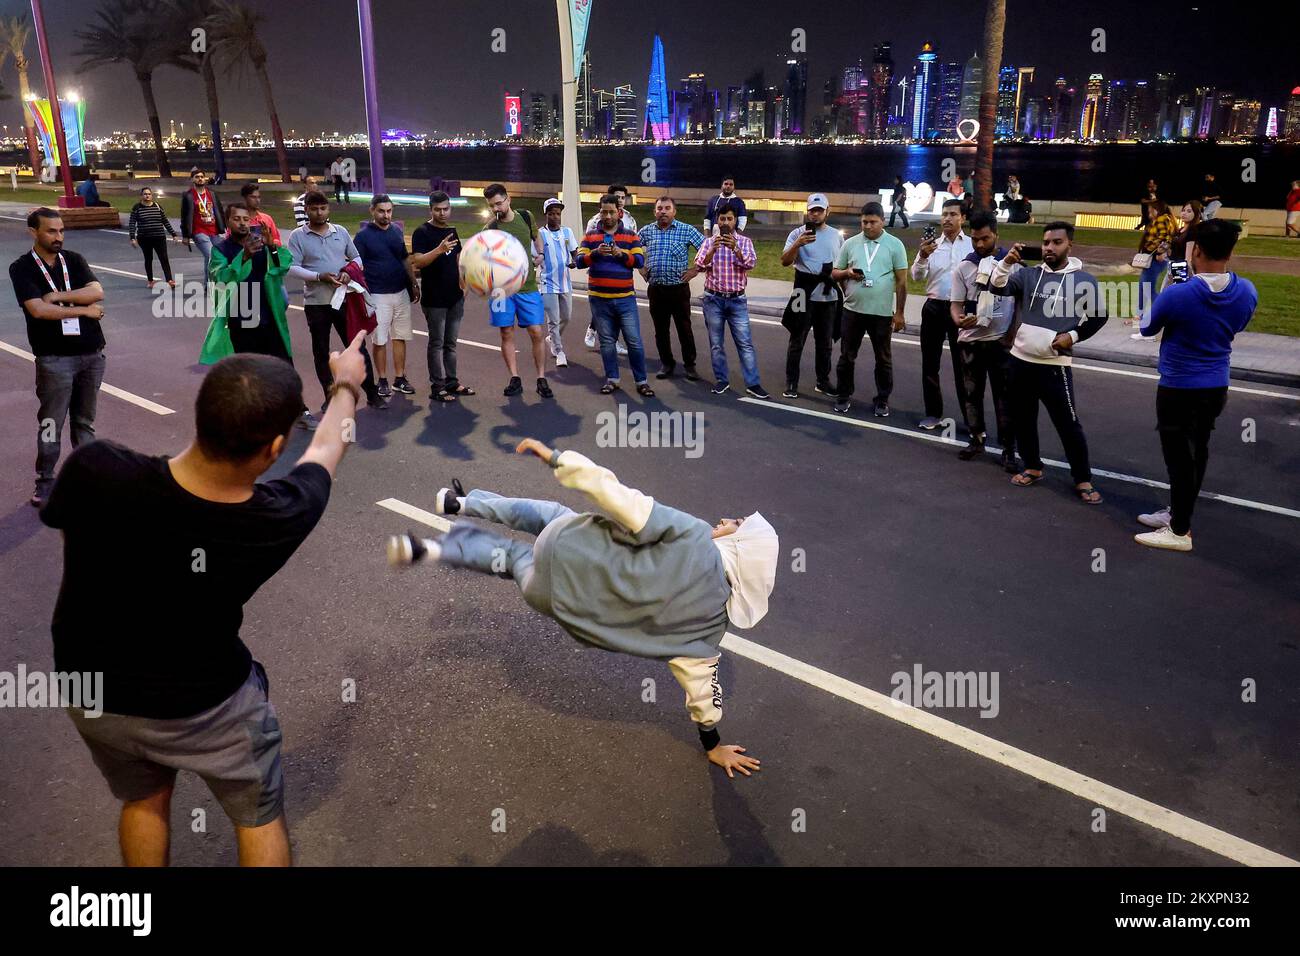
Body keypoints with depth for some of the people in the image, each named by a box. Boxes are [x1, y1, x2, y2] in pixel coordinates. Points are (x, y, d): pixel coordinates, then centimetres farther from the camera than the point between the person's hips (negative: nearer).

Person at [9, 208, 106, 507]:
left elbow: (97, 292, -6)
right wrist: (84, 310, -8)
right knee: (50, 424, 1)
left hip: (92, 353, 4)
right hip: (54, 358, -4)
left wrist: (58, 296, -14)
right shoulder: (22, 268, -3)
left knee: (85, 421, 13)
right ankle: (45, 483, 11)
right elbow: (38, 310, -14)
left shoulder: (74, 259, 8)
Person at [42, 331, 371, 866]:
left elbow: (58, 516, -5)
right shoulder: (278, 518, -29)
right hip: (199, 705, -3)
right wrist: (346, 383, 14)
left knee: (144, 800, 30)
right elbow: (326, 451, -6)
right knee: (260, 817, 22)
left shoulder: (95, 470, -32)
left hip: (88, 691, 3)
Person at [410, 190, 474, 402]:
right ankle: (437, 388, 1)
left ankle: (451, 382, 20)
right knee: (437, 343, -3)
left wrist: (463, 283, 10)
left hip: (455, 297, 7)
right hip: (434, 299, -7)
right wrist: (439, 250, -33)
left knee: (450, 343, 12)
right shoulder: (422, 233, -9)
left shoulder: (452, 231, 13)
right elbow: (417, 262, -20)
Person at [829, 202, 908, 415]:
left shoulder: (895, 244, -1)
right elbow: (834, 273, 11)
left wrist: (899, 312, -3)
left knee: (883, 359, 7)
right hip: (853, 310, 2)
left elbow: (901, 281, 0)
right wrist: (847, 273, -12)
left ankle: (882, 400, 18)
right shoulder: (850, 244, 5)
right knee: (847, 356, 8)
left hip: (882, 312, -1)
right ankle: (844, 395, 21)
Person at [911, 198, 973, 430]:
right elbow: (917, 277, -3)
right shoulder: (931, 245, 6)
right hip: (934, 308, 2)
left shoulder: (973, 245, 2)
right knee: (930, 363, 6)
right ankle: (933, 413, 17)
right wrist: (922, 257, -22)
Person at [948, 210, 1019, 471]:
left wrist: (1013, 334, -6)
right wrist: (958, 320, -22)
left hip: (1002, 340, -2)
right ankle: (976, 440, 24)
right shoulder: (963, 267, 1)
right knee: (972, 392, 10)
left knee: (1004, 395, 1)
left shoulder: (1013, 263, -2)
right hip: (970, 340, 2)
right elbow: (956, 303, 0)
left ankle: (1008, 449, 6)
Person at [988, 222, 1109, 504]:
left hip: (1054, 365, -3)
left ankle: (1083, 479, 9)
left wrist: (1073, 335, -8)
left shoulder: (1084, 281, -2)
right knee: (1022, 419, 13)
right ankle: (1032, 467, 31)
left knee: (1068, 424, -2)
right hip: (1020, 360, 4)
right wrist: (1007, 262, -24)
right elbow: (998, 288, -9)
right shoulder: (1028, 274, 4)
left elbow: (1098, 316, 6)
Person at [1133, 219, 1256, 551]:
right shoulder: (1247, 292, -6)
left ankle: (1180, 532, 10)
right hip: (1217, 386, 6)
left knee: (1179, 457, 2)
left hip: (1179, 388, -6)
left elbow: (1147, 328, -5)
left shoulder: (1176, 295, -24)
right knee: (1197, 452, 18)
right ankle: (1177, 512, 34)